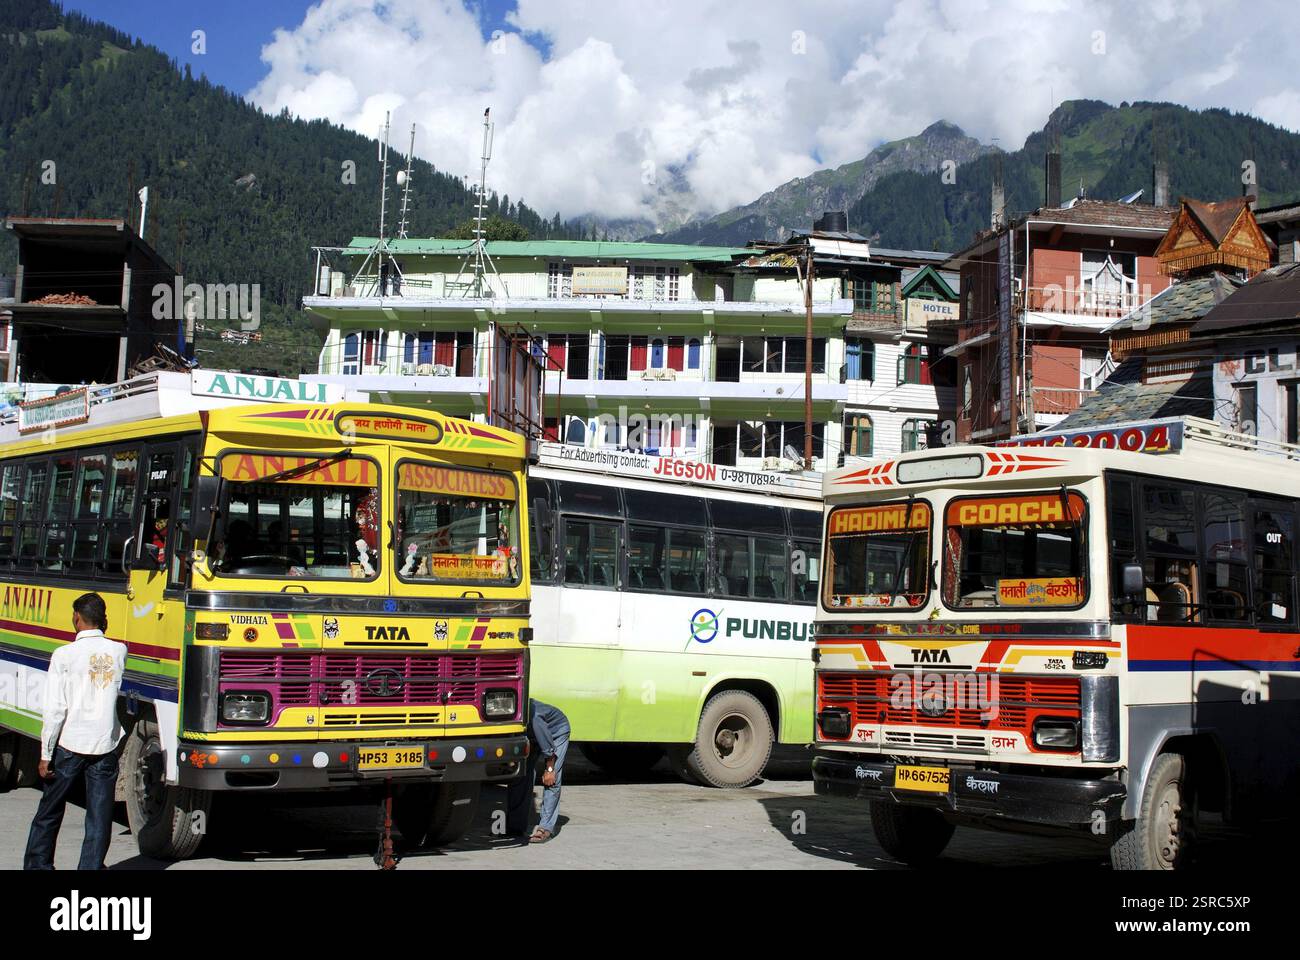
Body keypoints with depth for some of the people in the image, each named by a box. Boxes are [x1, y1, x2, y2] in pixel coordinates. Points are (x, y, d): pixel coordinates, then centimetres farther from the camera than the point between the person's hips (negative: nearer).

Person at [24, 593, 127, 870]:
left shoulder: (64, 655, -9)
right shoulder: (119, 651, -1)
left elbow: (55, 710, -11)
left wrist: (45, 754, -3)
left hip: (70, 744, -1)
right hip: (106, 746, 1)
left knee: (49, 812, 16)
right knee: (100, 817, 6)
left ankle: (37, 865, 26)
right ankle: (91, 867, 5)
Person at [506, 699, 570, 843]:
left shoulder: (532, 718, -43)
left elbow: (548, 748, -28)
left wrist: (549, 769, -17)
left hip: (557, 731, -6)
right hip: (531, 735, 6)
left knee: (551, 780, -15)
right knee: (520, 775, -3)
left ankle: (546, 828, -13)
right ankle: (515, 826, 3)